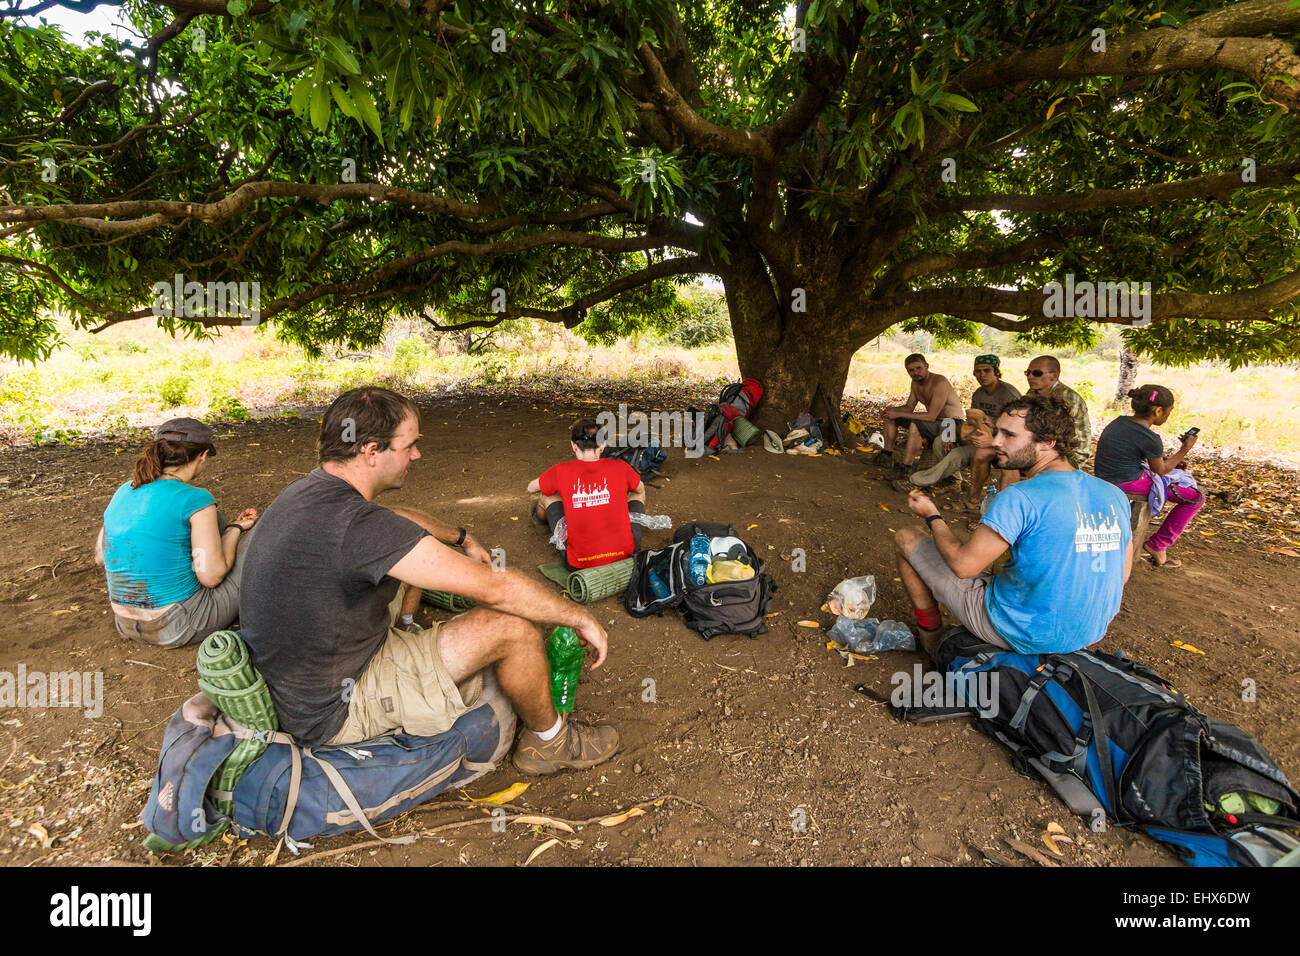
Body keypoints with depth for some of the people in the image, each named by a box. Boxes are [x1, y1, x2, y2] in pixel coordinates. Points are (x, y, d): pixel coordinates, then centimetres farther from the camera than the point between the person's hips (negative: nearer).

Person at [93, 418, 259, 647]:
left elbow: (100, 558, 12)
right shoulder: (195, 500, -18)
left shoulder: (124, 492, 2)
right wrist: (236, 528, -1)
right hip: (179, 627, -7)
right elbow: (211, 575, -17)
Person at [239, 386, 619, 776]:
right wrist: (581, 617, -15)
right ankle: (549, 740, 12)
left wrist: (461, 538, 29)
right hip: (332, 712, -9)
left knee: (411, 555, 20)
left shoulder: (309, 490, -2)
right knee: (514, 628, -15)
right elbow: (493, 587, -28)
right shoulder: (356, 523, -32)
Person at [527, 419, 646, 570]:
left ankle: (540, 517, 56)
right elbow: (640, 489, 21)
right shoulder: (620, 467, -3)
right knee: (637, 495, 26)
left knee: (547, 496, 20)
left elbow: (531, 488, 17)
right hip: (625, 557, 1)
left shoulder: (562, 471, -5)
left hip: (579, 564, 0)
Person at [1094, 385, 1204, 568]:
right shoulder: (1150, 439, -20)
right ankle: (1157, 545, 11)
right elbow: (1160, 470, -3)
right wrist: (1184, 450, 8)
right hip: (1128, 483, -9)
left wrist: (1170, 459, 21)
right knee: (1196, 498, 6)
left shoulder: (1119, 421, 3)